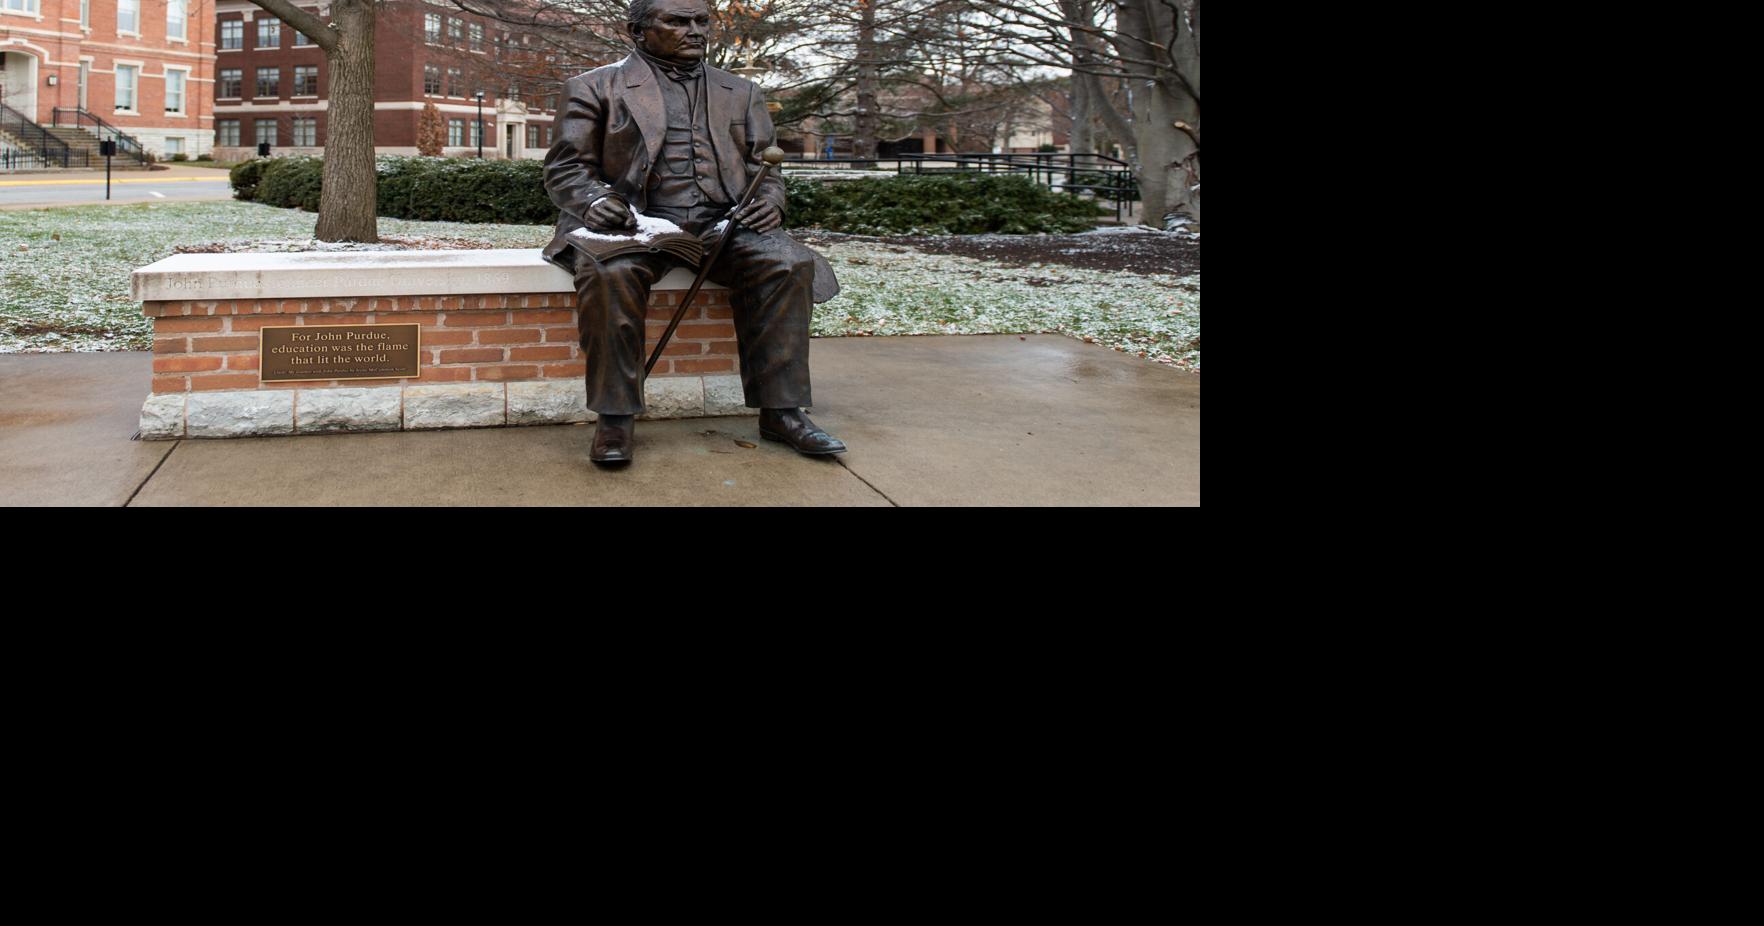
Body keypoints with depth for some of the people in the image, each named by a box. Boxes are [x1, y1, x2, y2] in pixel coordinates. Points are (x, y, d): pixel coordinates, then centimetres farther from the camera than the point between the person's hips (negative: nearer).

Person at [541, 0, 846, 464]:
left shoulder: (740, 92, 22)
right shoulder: (596, 87, 11)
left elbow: (764, 167, 21)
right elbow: (565, 167, 6)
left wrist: (769, 200, -3)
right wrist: (593, 200, -17)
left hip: (721, 222, 3)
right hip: (634, 220, -2)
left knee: (788, 262, -26)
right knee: (609, 272, -36)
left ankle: (780, 410, -20)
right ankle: (615, 418, -26)